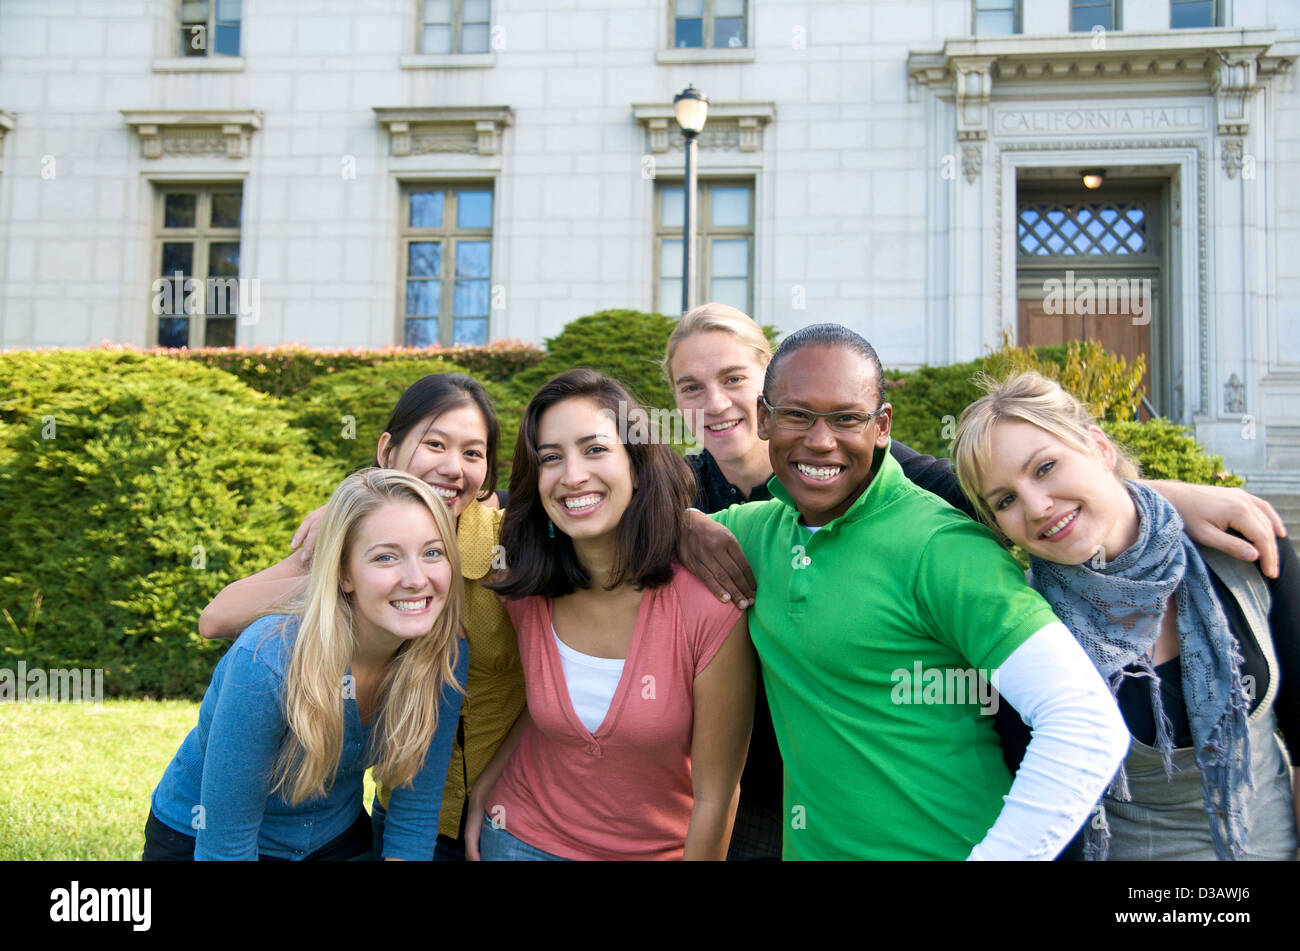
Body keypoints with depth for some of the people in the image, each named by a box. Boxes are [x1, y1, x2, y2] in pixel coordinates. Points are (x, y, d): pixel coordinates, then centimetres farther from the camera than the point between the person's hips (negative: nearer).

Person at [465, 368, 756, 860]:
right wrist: (483, 787, -1)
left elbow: (714, 799, -17)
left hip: (659, 849, -2)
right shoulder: (524, 593, -13)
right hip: (525, 838, 3)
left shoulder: (711, 607, -25)